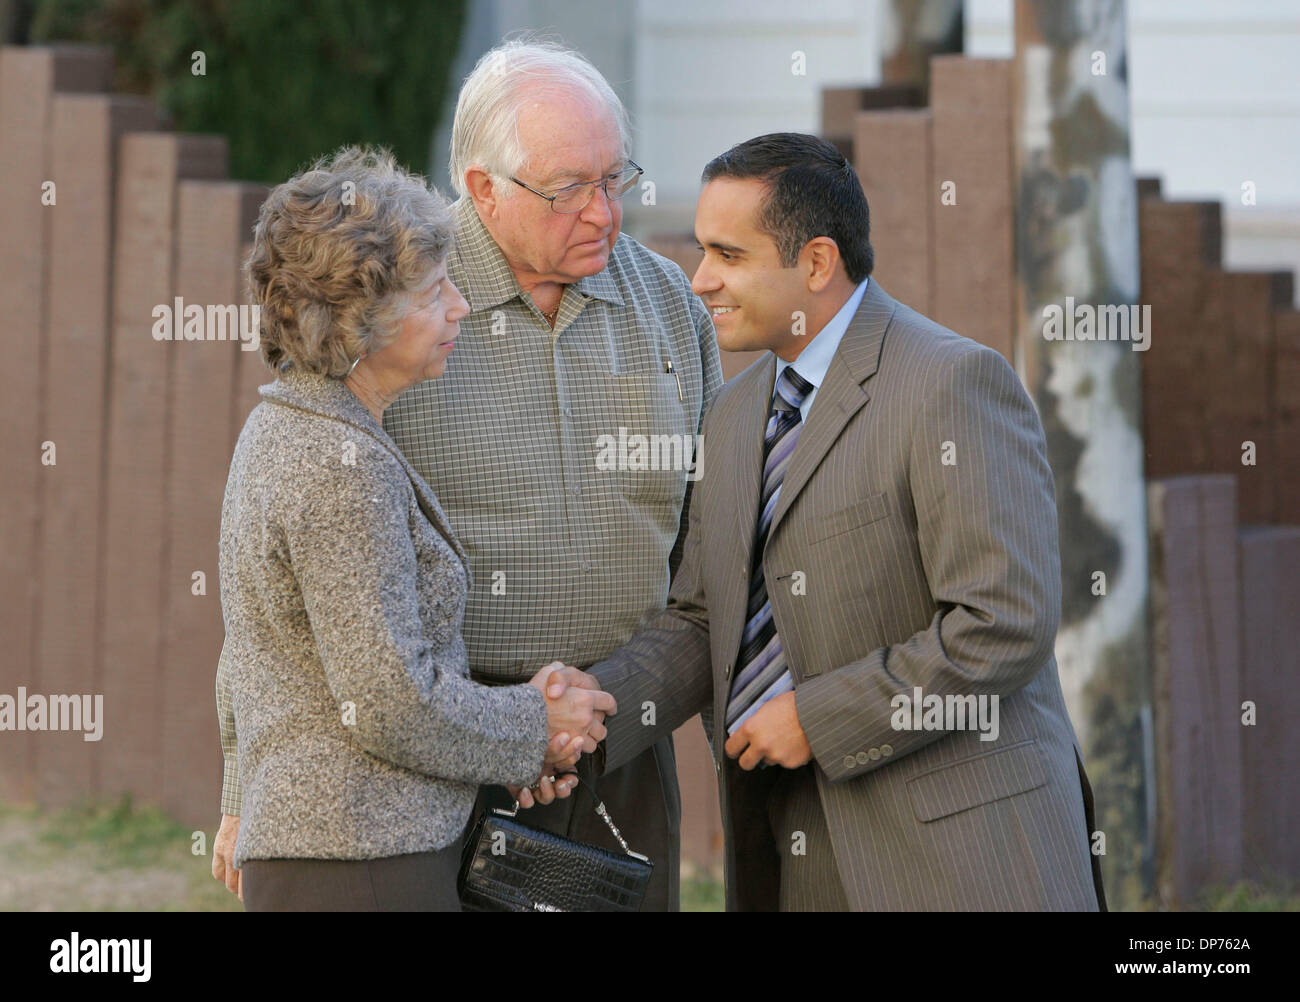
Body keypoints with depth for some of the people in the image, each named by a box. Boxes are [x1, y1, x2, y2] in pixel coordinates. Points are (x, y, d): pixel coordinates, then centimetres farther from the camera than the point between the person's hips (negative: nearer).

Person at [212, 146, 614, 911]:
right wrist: (532, 731, -4)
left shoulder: (284, 430, 13)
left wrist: (509, 740, 6)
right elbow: (393, 704, -19)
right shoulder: (343, 467, -17)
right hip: (364, 862, -10)